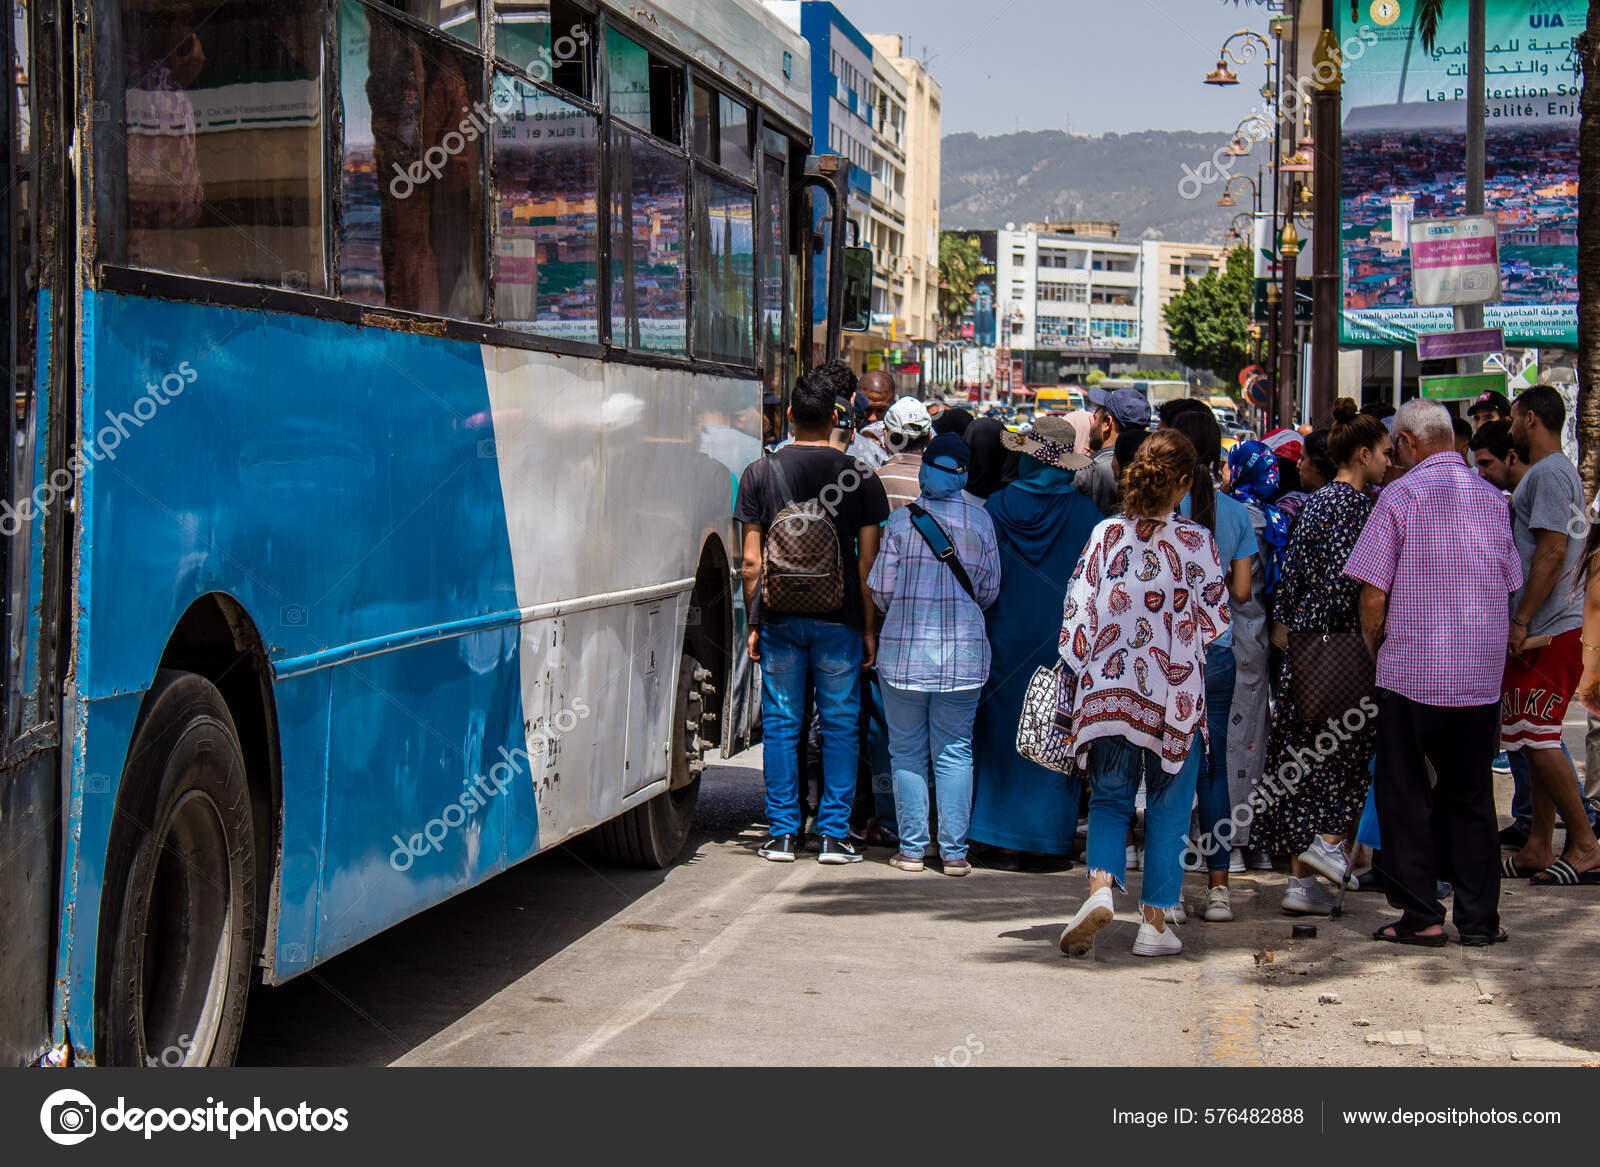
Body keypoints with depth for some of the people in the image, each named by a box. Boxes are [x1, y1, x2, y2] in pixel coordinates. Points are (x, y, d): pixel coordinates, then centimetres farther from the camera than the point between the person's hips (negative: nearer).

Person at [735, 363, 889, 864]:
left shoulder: (760, 473, 0)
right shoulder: (861, 477, -2)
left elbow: (751, 561, 1)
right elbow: (868, 563, -2)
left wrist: (754, 622, 9)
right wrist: (868, 627, 5)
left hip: (779, 619, 1)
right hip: (839, 619, -1)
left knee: (781, 725, 8)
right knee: (839, 727, 7)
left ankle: (782, 835, 9)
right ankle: (834, 835, 7)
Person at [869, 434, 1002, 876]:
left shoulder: (900, 520, -4)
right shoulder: (980, 520, -1)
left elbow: (881, 590, -1)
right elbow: (990, 590, 4)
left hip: (905, 652, -1)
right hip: (964, 653, 1)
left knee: (907, 752, 7)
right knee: (955, 751, 7)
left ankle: (912, 848, 9)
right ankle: (953, 851, 6)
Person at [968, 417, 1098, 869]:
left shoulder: (998, 506, -4)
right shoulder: (1084, 510, -6)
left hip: (1006, 636, 1)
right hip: (1063, 640, -1)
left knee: (1003, 732, 8)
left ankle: (1005, 843, 9)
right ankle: (1045, 843, 8)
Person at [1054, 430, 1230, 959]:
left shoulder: (1105, 534, 0)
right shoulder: (1195, 541, -6)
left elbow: (1078, 610, 1)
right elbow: (1216, 617, -3)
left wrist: (1079, 672, 9)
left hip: (1108, 690, 2)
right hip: (1173, 693, -2)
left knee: (1110, 798, 13)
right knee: (1167, 811, 9)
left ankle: (1100, 886, -12)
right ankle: (1155, 923, 11)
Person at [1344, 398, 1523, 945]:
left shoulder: (1400, 495, -8)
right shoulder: (1493, 499, 6)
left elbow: (1373, 596, -10)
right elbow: (1507, 588, 13)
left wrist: (1376, 652, 6)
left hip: (1412, 671, -4)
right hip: (1482, 675, 5)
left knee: (1404, 793, 5)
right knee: (1471, 793, 12)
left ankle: (1422, 915, 5)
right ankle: (1479, 916, 13)